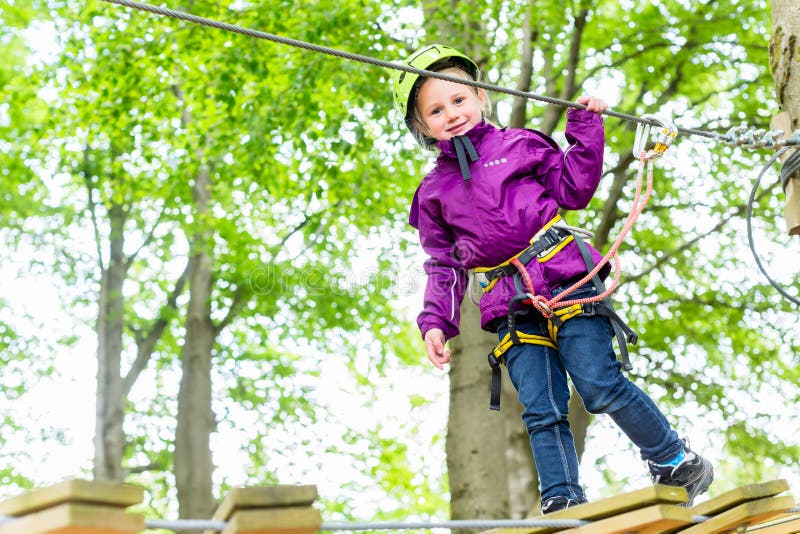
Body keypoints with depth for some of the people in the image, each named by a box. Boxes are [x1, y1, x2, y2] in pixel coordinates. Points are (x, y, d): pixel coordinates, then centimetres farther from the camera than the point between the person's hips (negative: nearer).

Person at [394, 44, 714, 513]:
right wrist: (436, 322, 6)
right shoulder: (434, 192, 18)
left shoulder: (517, 145, 11)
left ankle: (674, 458, 9)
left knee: (601, 386, -9)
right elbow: (444, 266, 18)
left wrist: (585, 128, 3)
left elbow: (574, 189, 8)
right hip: (511, 310, 3)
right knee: (542, 411, -5)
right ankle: (563, 501, -1)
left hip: (566, 283, -3)